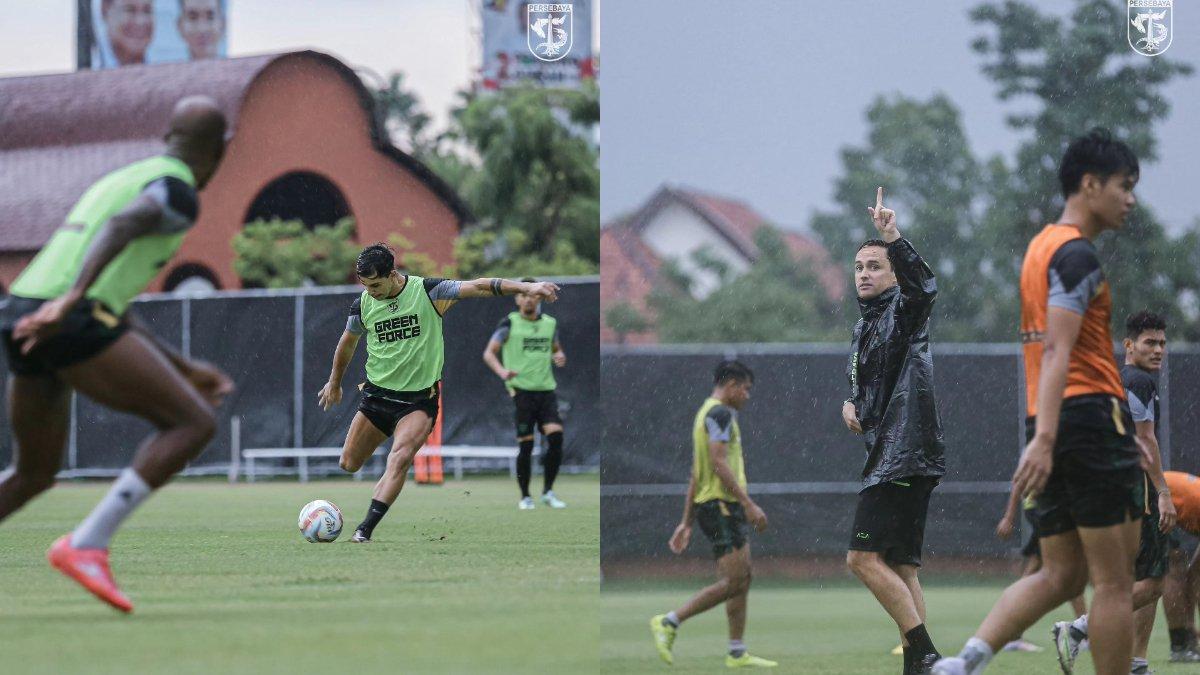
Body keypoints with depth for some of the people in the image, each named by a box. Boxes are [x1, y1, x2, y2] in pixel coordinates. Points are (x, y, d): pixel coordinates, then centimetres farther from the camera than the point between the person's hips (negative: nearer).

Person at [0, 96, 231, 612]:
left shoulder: (117, 181, 31)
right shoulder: (176, 192, 2)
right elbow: (120, 226, -22)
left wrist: (185, 370, 35)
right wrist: (73, 297, -36)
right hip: (75, 323, -9)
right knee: (193, 425, -4)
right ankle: (87, 545, -15)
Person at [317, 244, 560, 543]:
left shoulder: (428, 292, -12)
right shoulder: (363, 304, -3)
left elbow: (478, 287, -15)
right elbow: (347, 343, 16)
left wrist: (527, 287, -26)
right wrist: (334, 382, 29)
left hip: (420, 398, -4)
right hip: (377, 393, 4)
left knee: (400, 458, -25)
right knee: (349, 464, 3)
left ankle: (365, 529, -27)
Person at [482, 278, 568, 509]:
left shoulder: (550, 323, 13)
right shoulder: (509, 323, 0)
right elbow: (489, 353, -4)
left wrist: (560, 357, 4)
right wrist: (502, 371, -23)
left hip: (546, 388, 3)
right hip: (521, 390, -3)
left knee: (556, 437, -13)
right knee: (525, 445, -5)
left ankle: (548, 492, 1)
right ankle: (525, 497, 8)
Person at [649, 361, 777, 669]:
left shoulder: (706, 413, 21)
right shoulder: (720, 413, -10)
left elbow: (696, 475, 21)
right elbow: (719, 464, -21)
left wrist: (686, 522, 21)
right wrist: (749, 504, -22)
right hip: (722, 504, -10)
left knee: (742, 580, 9)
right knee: (732, 582, -12)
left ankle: (737, 654, 9)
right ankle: (668, 623, -10)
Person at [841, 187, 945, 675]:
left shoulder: (904, 312, -5)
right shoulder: (865, 327, 22)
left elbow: (925, 286, -29)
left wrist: (894, 238, -41)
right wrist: (851, 405, 13)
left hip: (906, 458, -10)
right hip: (889, 459, 10)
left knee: (863, 556, -15)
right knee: (901, 567, 7)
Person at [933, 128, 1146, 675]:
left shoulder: (1042, 247, 20)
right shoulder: (1077, 254, -10)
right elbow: (1057, 350, -21)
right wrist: (1045, 439, -29)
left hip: (1052, 421, 9)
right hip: (1091, 411, -9)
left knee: (1060, 574, 8)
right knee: (1114, 582, -3)